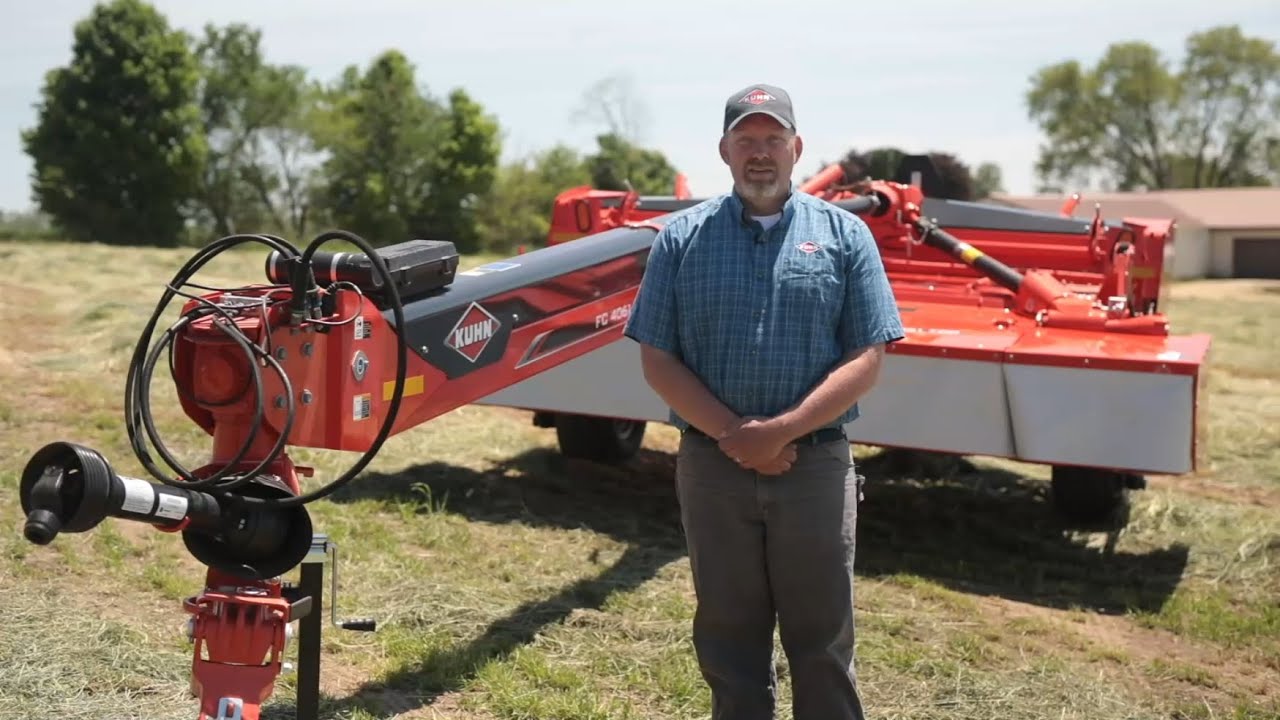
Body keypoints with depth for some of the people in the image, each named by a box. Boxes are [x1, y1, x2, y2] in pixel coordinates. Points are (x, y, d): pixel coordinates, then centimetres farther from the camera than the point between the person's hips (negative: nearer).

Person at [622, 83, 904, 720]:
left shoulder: (844, 235, 1)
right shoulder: (682, 238, 3)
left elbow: (865, 358, -5)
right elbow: (657, 359, -1)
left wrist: (780, 431, -16)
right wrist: (732, 435, -13)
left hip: (816, 465, -1)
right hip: (712, 465, 1)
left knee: (823, 638, 9)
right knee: (728, 637, 14)